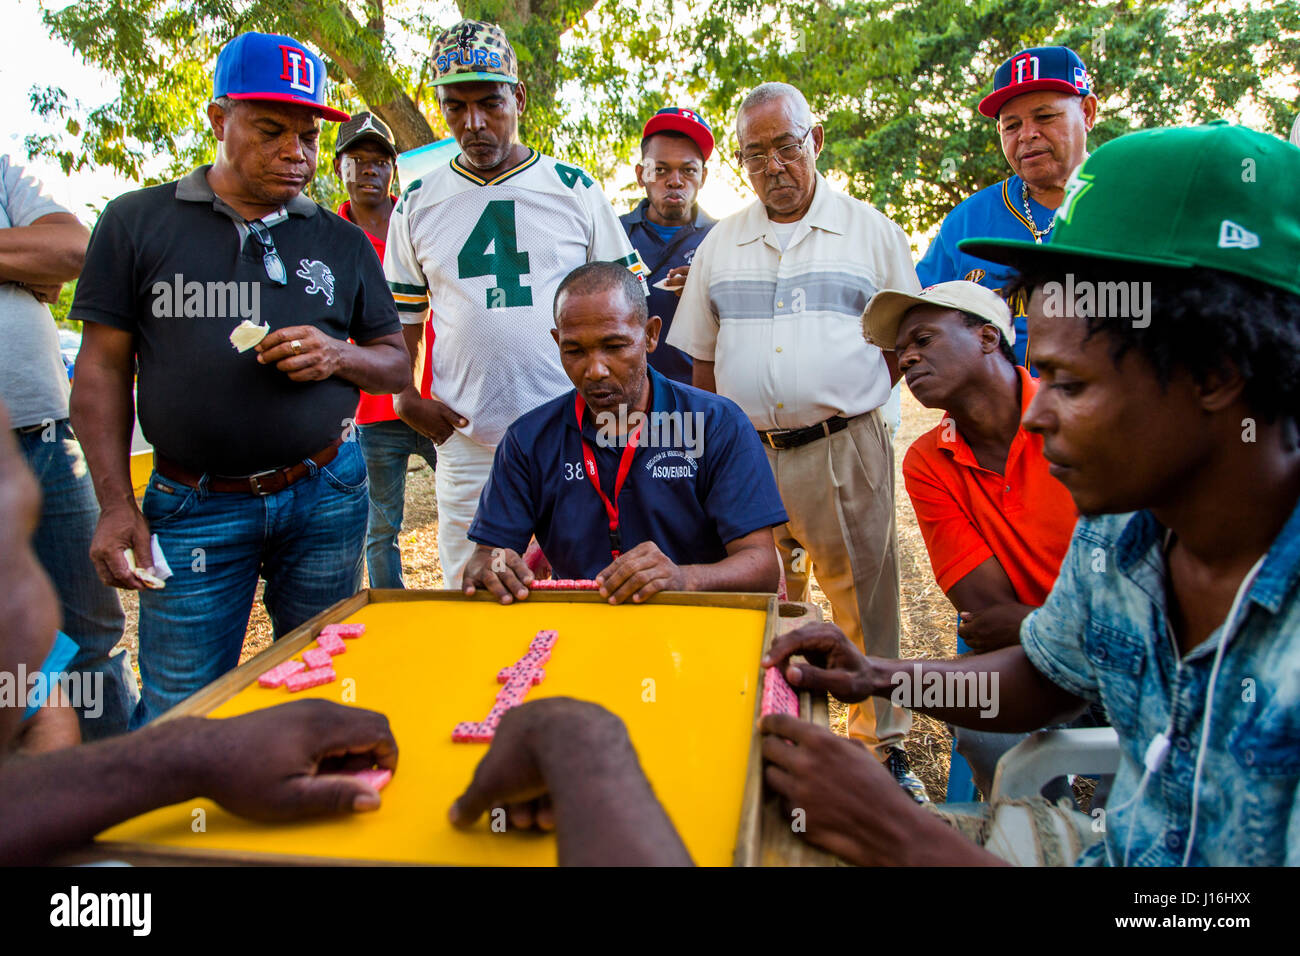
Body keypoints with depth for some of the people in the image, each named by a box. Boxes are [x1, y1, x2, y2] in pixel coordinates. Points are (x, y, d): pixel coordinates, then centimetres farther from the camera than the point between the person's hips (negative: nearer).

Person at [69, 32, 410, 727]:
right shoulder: (136, 222, 3)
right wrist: (116, 506, -5)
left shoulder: (341, 241, 9)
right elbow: (103, 370, 3)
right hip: (194, 506, -1)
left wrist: (338, 356, -11)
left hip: (325, 493, 2)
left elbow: (396, 363, 12)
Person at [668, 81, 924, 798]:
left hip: (844, 450, -2)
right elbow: (701, 357, 16)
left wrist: (842, 397, 1)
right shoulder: (721, 243, 14)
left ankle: (881, 743, 19)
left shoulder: (871, 231, 7)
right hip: (745, 458, 3)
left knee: (865, 602, 2)